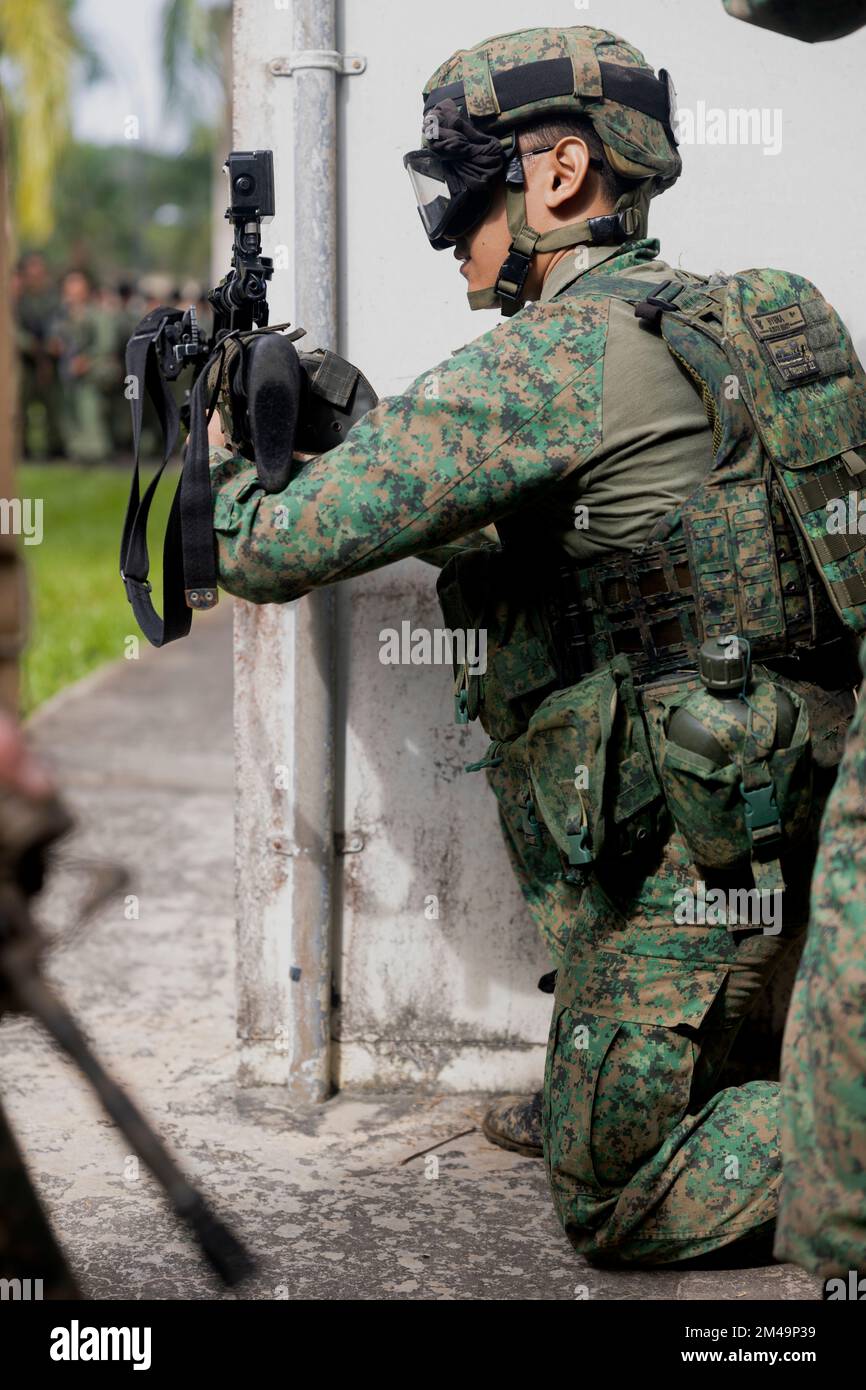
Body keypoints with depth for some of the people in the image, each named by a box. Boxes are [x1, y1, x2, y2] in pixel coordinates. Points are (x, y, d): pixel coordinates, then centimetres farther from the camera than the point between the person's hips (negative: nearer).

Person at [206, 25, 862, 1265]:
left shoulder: (552, 361, -18)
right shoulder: (706, 324, 11)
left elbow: (271, 552, -12)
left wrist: (230, 466, 10)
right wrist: (348, 439, 17)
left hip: (691, 866, -9)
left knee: (614, 1211, 4)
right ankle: (589, 1101, 31)